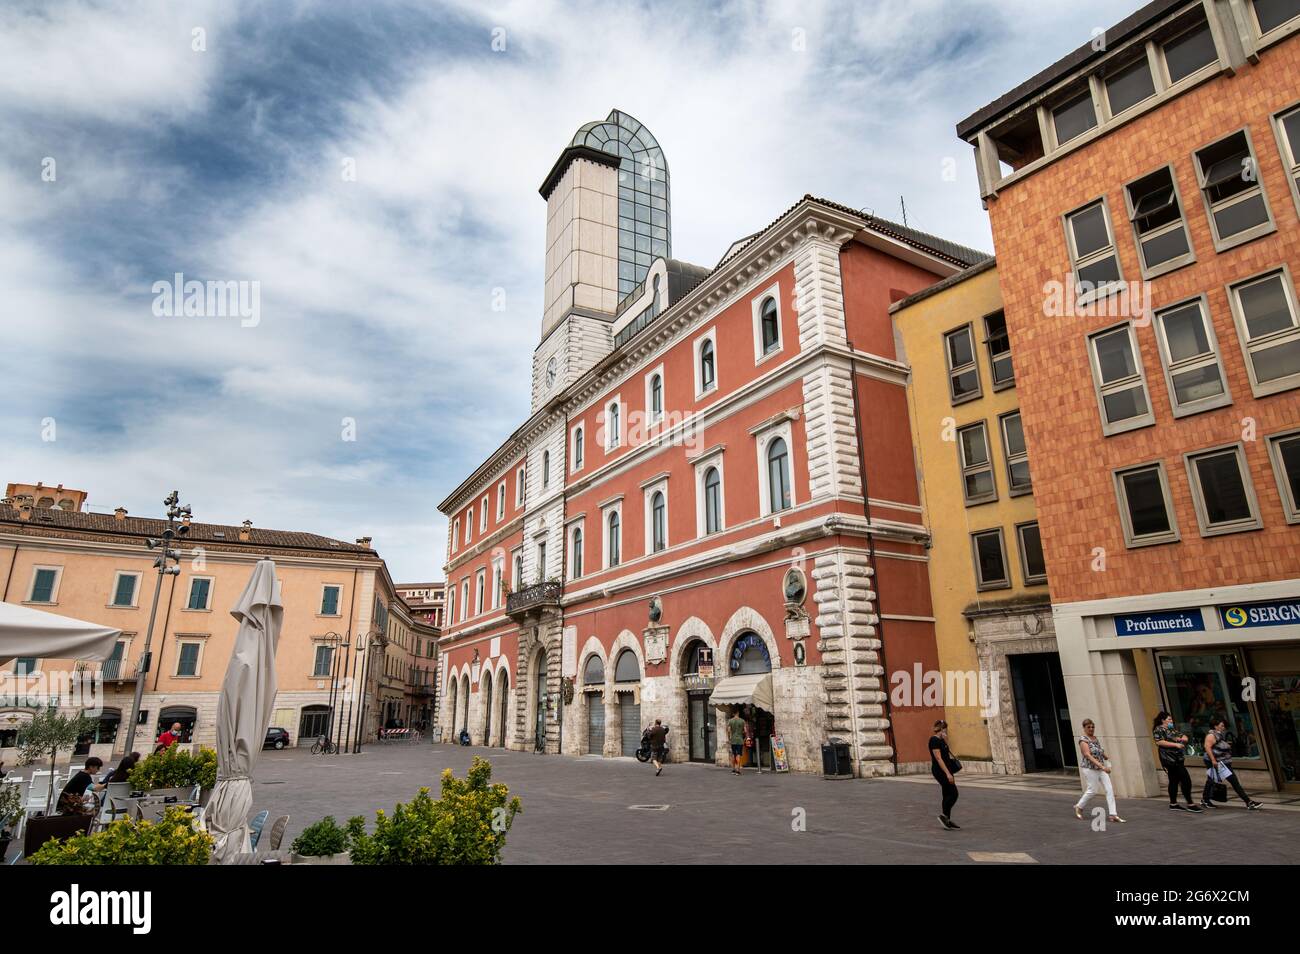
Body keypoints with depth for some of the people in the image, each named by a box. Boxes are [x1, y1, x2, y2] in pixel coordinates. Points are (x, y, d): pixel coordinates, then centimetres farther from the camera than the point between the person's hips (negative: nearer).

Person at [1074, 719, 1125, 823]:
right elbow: (1088, 755, -24)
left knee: (1110, 789, -2)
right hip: (1090, 768, -7)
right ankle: (1079, 807, 20)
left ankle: (1113, 815, 0)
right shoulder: (1083, 740, -14)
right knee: (1093, 790, -1)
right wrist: (1102, 766, -30)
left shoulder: (1096, 738, 10)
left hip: (1101, 768, 7)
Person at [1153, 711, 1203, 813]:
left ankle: (1173, 804, 16)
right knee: (1186, 780, -12)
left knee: (1174, 781, 11)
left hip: (1177, 759, 9)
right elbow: (1160, 742, -20)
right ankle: (1190, 804, -8)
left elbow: (1185, 738, 21)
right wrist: (1175, 744, -22)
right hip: (1169, 758, -9)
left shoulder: (1172, 729, 21)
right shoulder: (1158, 730, -8)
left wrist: (1181, 738, -3)